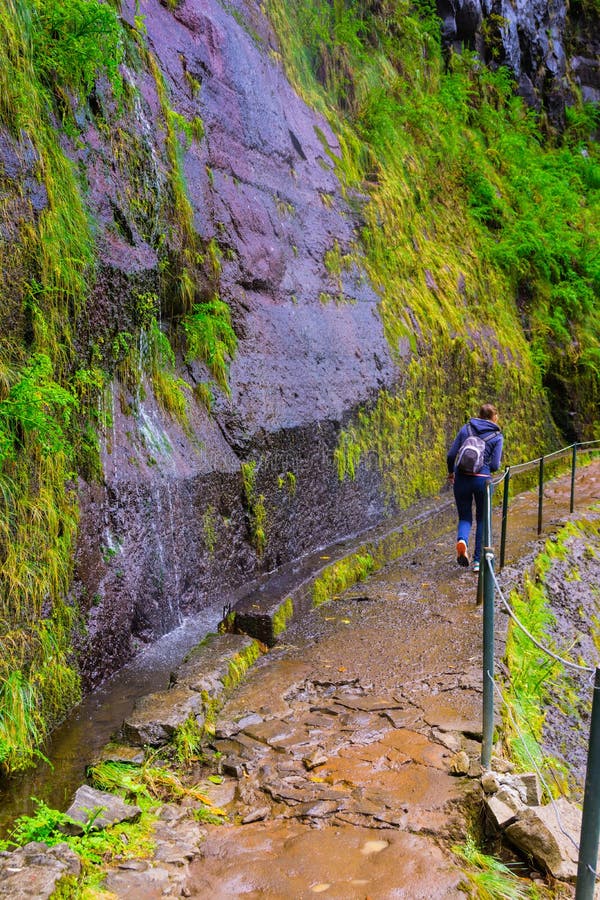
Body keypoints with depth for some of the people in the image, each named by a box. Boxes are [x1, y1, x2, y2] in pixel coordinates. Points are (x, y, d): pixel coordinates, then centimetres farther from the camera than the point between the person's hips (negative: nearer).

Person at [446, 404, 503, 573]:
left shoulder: (466, 428, 7)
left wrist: (451, 472, 19)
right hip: (482, 479, -1)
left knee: (465, 517, 13)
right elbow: (495, 466, -5)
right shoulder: (497, 436, 2)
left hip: (461, 478, 1)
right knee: (482, 519, 16)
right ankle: (478, 560, 15)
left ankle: (462, 540, -20)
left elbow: (451, 454, 2)